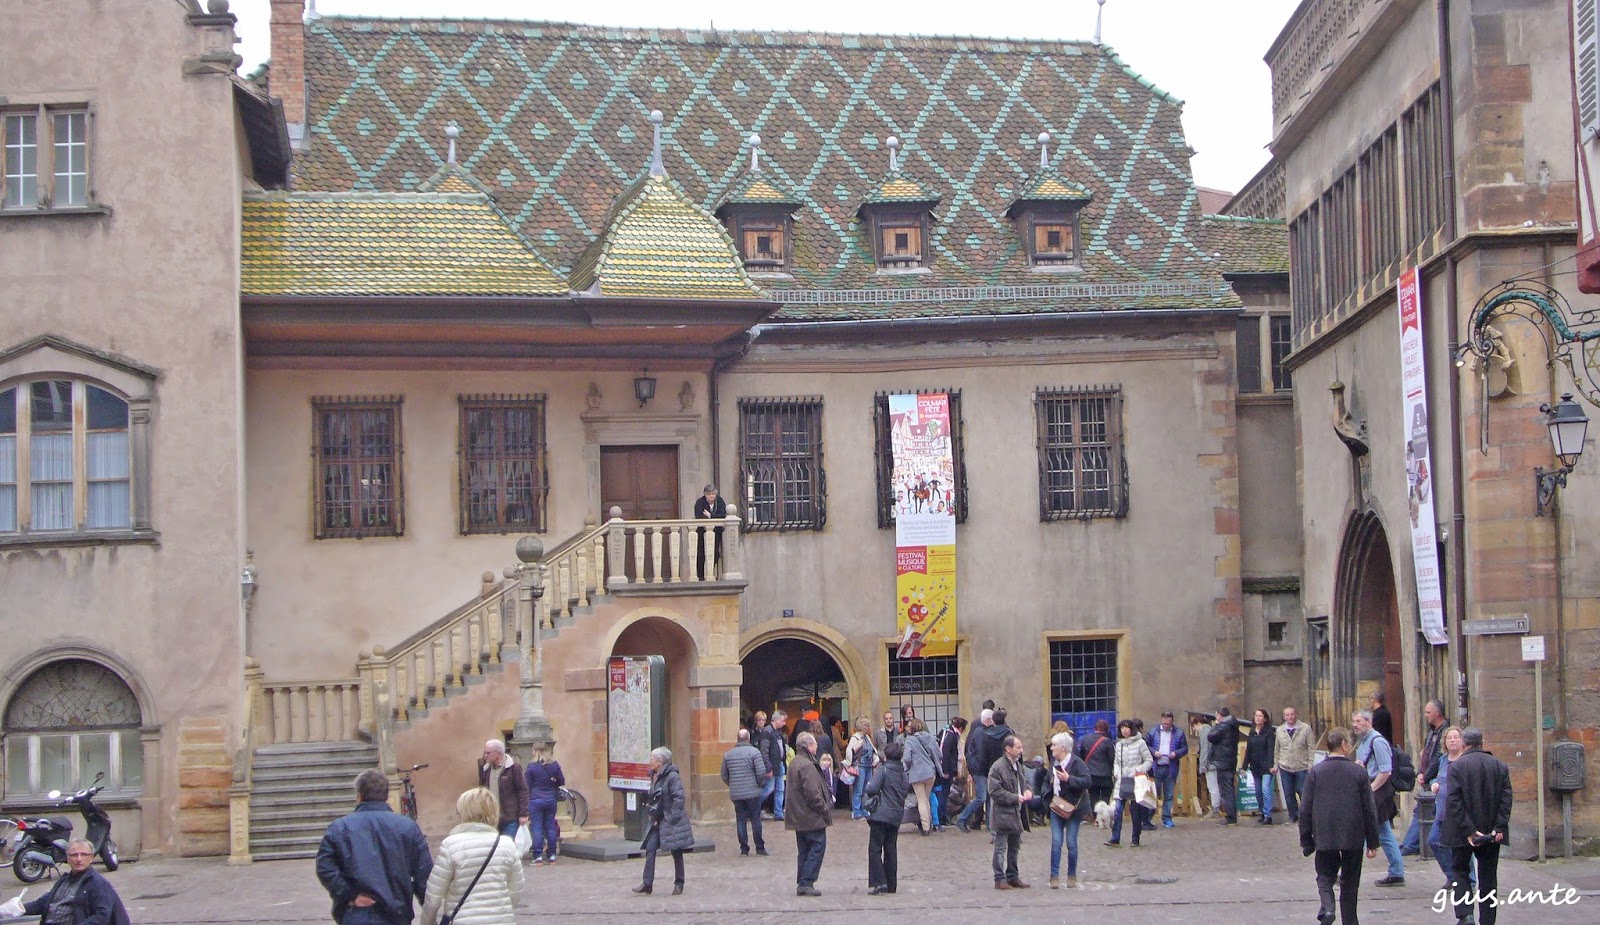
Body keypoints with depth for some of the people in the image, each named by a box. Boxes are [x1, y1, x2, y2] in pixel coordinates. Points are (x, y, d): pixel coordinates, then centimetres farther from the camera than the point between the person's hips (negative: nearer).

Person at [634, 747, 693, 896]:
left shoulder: (672, 777, -16)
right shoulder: (654, 777, 11)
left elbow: (679, 798, -19)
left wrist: (671, 818, -19)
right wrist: (653, 816, 12)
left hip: (672, 822, -8)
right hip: (657, 821, 8)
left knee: (676, 853, 3)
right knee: (650, 849, -2)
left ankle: (679, 884, 14)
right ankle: (647, 884, -3)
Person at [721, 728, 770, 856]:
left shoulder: (728, 754, 7)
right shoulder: (754, 752, -7)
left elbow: (724, 776, 11)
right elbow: (761, 772, -13)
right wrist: (759, 784, 4)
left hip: (735, 794, 3)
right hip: (752, 792, -3)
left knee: (740, 820, 8)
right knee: (756, 819, 5)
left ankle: (743, 848, 7)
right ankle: (760, 848, 8)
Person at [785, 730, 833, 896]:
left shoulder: (795, 763, 15)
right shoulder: (807, 766, -18)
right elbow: (812, 793, -22)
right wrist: (825, 811, -12)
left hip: (799, 817, 10)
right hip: (812, 818, -10)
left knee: (804, 850, 14)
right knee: (818, 846, -6)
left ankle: (801, 884, 15)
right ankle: (806, 883, -10)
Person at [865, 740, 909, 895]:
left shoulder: (883, 769, -9)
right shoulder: (903, 771, 10)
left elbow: (872, 789, -18)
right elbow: (907, 788, 17)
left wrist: (869, 784, 3)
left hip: (881, 814, -6)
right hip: (897, 815, 6)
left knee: (875, 849, -3)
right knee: (891, 850, 11)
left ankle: (878, 882, -14)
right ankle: (891, 884, 13)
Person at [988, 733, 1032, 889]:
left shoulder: (1017, 765, 12)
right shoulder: (997, 767, -16)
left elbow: (1023, 782, 26)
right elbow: (995, 791, -19)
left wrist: (1027, 791, 3)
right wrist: (1015, 798, -19)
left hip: (1016, 814, 9)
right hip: (1003, 814, -9)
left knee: (1015, 847, 16)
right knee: (1001, 848, -2)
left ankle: (1013, 877, 25)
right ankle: (1000, 879, 3)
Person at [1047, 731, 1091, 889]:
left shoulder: (1076, 763, -11)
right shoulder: (1053, 762, 10)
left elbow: (1087, 781, -21)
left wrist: (1068, 779, -28)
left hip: (1072, 808, -5)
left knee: (1071, 843, 1)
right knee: (1056, 842, -3)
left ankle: (1072, 876, 12)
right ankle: (1055, 876, -2)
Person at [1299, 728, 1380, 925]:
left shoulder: (1316, 772, -3)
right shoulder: (1358, 772, -5)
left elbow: (1306, 809, -1)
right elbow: (1370, 809, -2)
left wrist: (1306, 842, 8)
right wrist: (1372, 842, 6)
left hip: (1324, 837, 0)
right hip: (1353, 837, 0)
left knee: (1325, 876, 10)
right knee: (1350, 882, 12)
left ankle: (1327, 908, -17)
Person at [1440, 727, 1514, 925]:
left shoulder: (1456, 766, -9)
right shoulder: (1500, 766, 2)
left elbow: (1453, 802, -15)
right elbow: (1506, 799, -3)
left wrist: (1468, 831, -13)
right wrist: (1499, 828, -7)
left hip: (1463, 833, -3)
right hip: (1491, 833, 3)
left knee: (1460, 871, 9)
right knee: (1488, 877, 11)